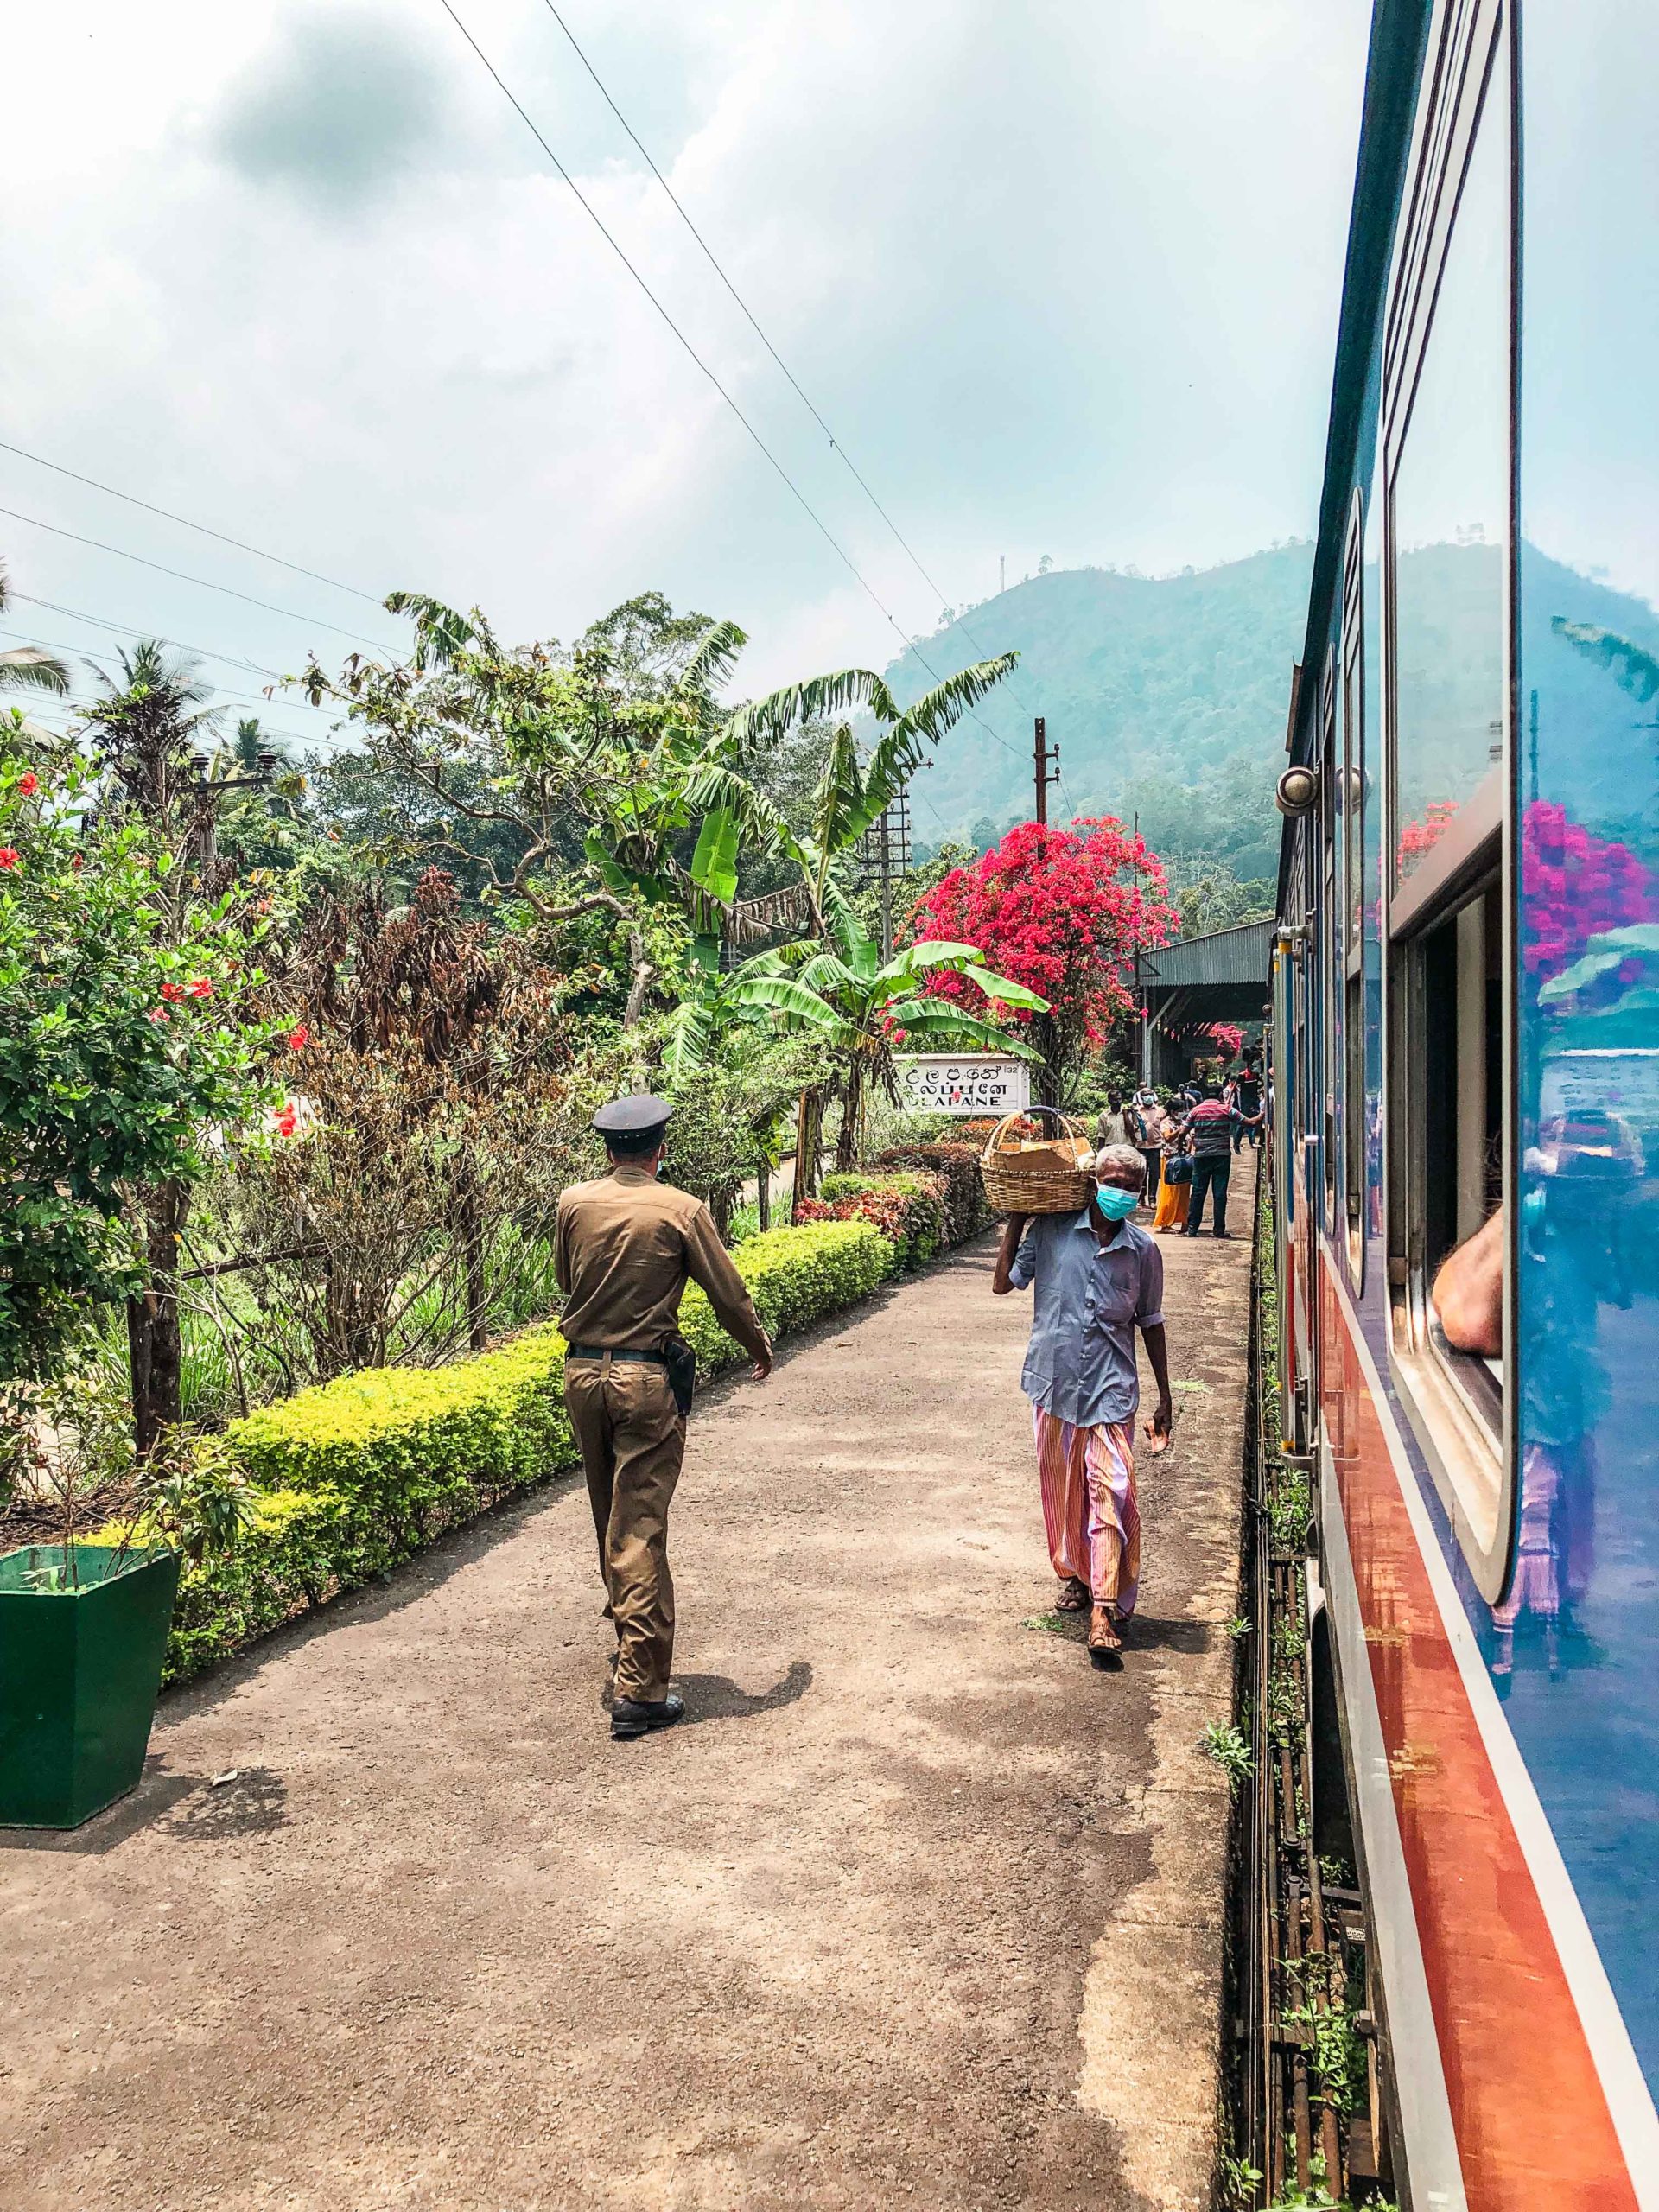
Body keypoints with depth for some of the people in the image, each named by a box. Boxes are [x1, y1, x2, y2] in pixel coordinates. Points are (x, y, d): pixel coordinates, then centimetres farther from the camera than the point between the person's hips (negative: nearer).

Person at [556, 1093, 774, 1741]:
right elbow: (728, 1293, -4)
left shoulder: (573, 1203, 0)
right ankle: (639, 1691, -2)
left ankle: (624, 1610, 45)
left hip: (581, 1371, 4)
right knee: (640, 1528, -3)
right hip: (647, 1378, -4)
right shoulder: (681, 1210, -9)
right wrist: (759, 1348, 14)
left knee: (608, 1512, 23)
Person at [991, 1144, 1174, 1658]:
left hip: (1111, 1387, -1)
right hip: (1054, 1380, 1)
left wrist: (1164, 1398, 12)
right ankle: (1073, 1574, 35)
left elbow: (1150, 1323, 11)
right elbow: (1003, 1284, 3)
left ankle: (1104, 1608, -10)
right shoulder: (1051, 1231, -2)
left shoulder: (1143, 1250, 2)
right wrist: (1016, 1221, -3)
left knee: (1111, 1491, -12)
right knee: (1061, 1488, 13)